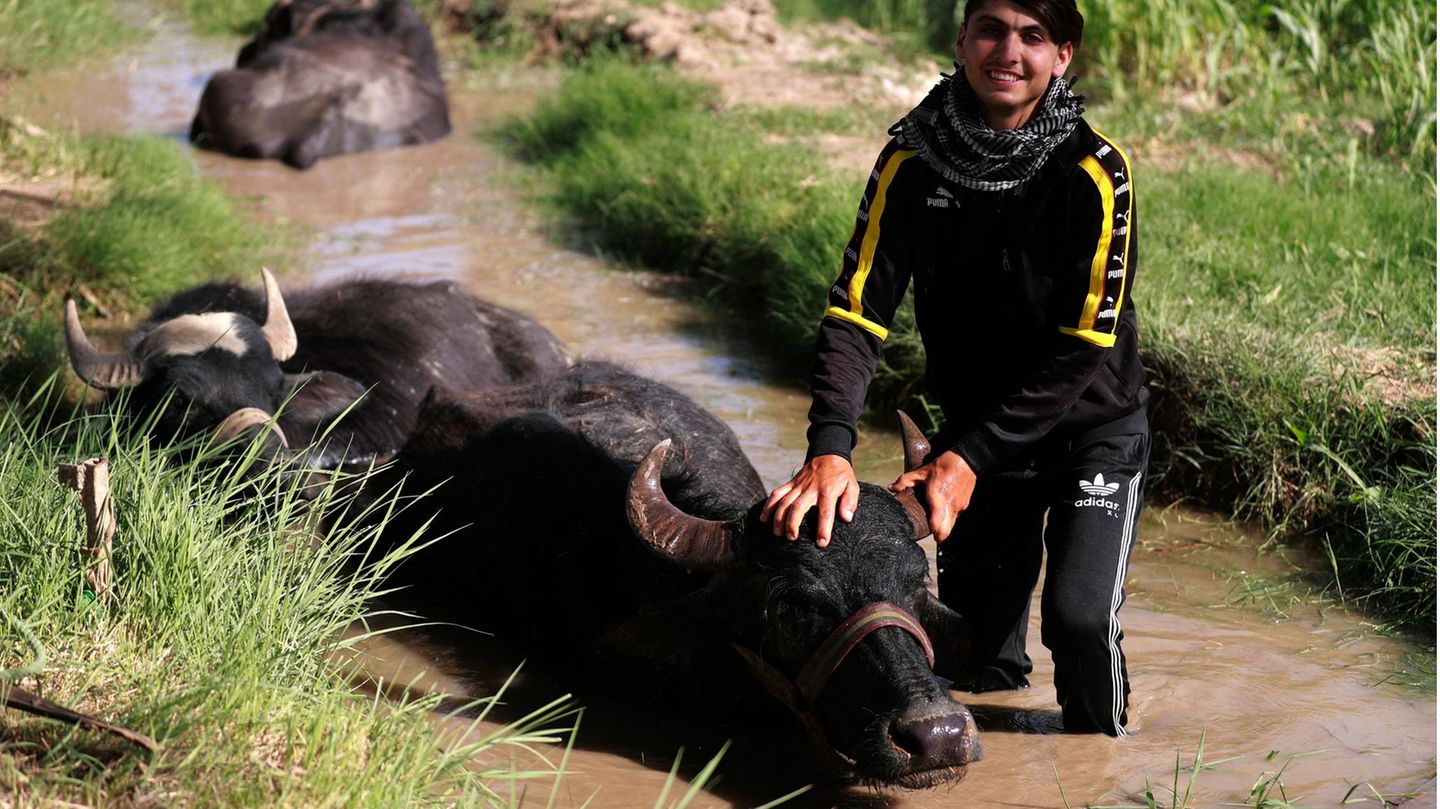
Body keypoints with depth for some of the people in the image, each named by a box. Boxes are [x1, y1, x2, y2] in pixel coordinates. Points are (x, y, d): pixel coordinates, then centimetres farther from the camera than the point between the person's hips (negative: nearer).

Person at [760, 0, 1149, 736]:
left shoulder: (1094, 172, -20)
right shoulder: (910, 162, -12)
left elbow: (1083, 348, -20)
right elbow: (855, 311, -15)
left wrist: (970, 457, -23)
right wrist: (830, 449, -30)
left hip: (1090, 430, -3)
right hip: (974, 432, 3)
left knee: (1078, 617, -20)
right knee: (974, 659, 7)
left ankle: (1098, 750, 9)